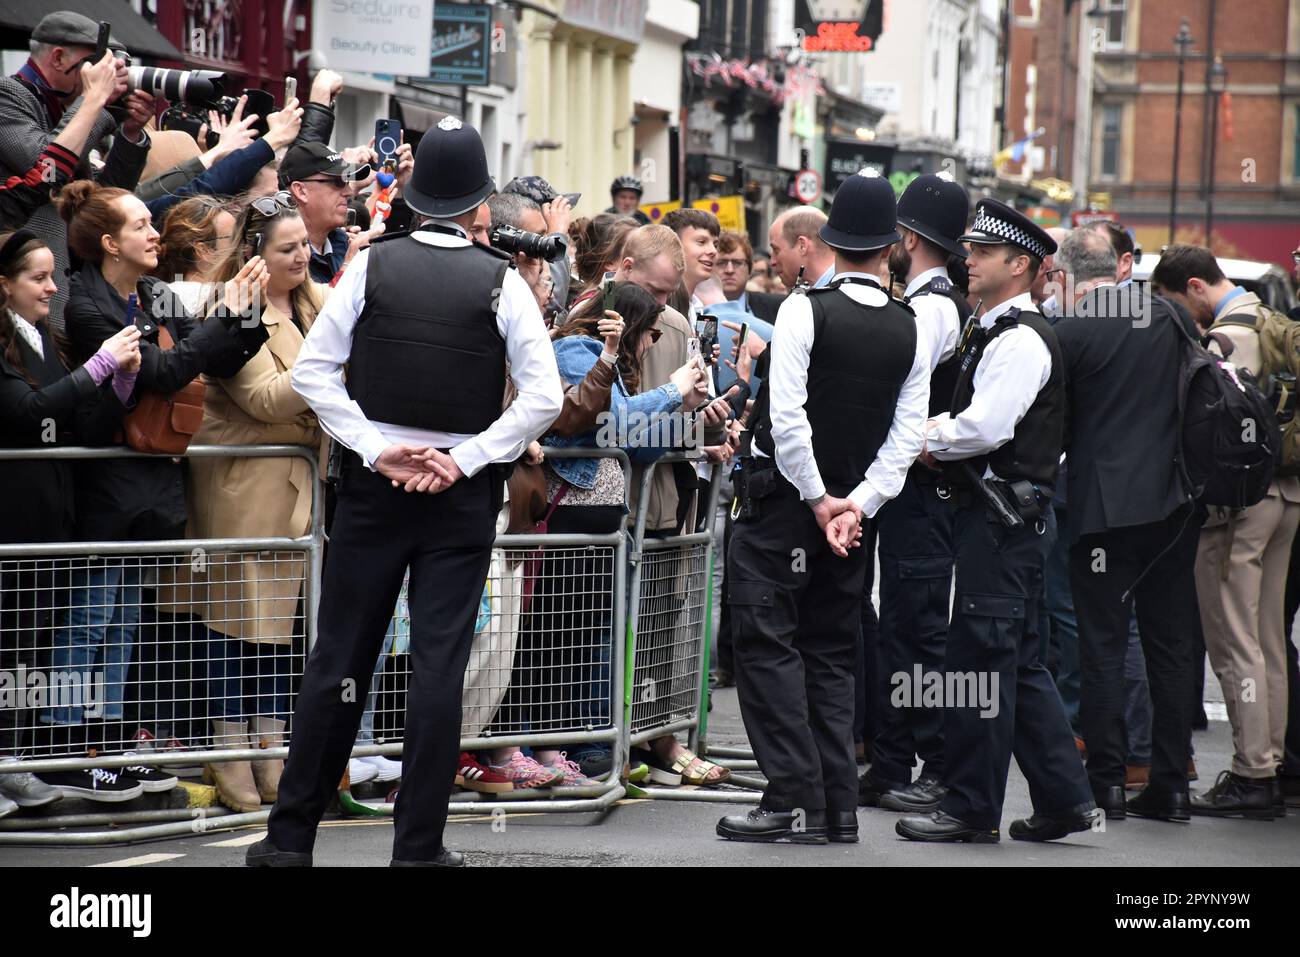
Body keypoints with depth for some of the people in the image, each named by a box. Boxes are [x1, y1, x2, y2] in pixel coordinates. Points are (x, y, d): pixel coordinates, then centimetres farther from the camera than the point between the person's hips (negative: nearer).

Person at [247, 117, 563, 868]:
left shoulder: (373, 266, -2)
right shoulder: (500, 282, -4)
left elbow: (313, 369, -6)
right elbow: (544, 396, -10)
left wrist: (376, 449, -5)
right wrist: (467, 459, -7)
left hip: (375, 483, 1)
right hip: (462, 494, -1)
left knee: (339, 658, 6)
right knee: (439, 666, 1)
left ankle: (292, 835, 9)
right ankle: (420, 846, 2)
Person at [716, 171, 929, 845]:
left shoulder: (805, 310, -11)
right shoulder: (909, 329, 3)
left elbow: (788, 416, -17)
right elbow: (907, 434, -2)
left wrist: (818, 499, -9)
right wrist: (856, 505, -5)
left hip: (782, 502, -5)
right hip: (851, 503, 5)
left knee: (768, 643, -3)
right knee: (831, 652, 12)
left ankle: (795, 801, -9)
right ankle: (838, 807, 9)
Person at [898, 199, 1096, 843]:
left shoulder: (1020, 340, -14)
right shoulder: (995, 333, 19)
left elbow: (985, 427, -22)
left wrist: (924, 440, -7)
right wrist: (936, 433, 5)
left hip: (1002, 515, -10)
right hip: (1004, 513, 10)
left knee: (980, 657, -6)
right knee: (1016, 662, 13)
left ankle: (971, 808, -1)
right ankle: (1064, 797, 16)